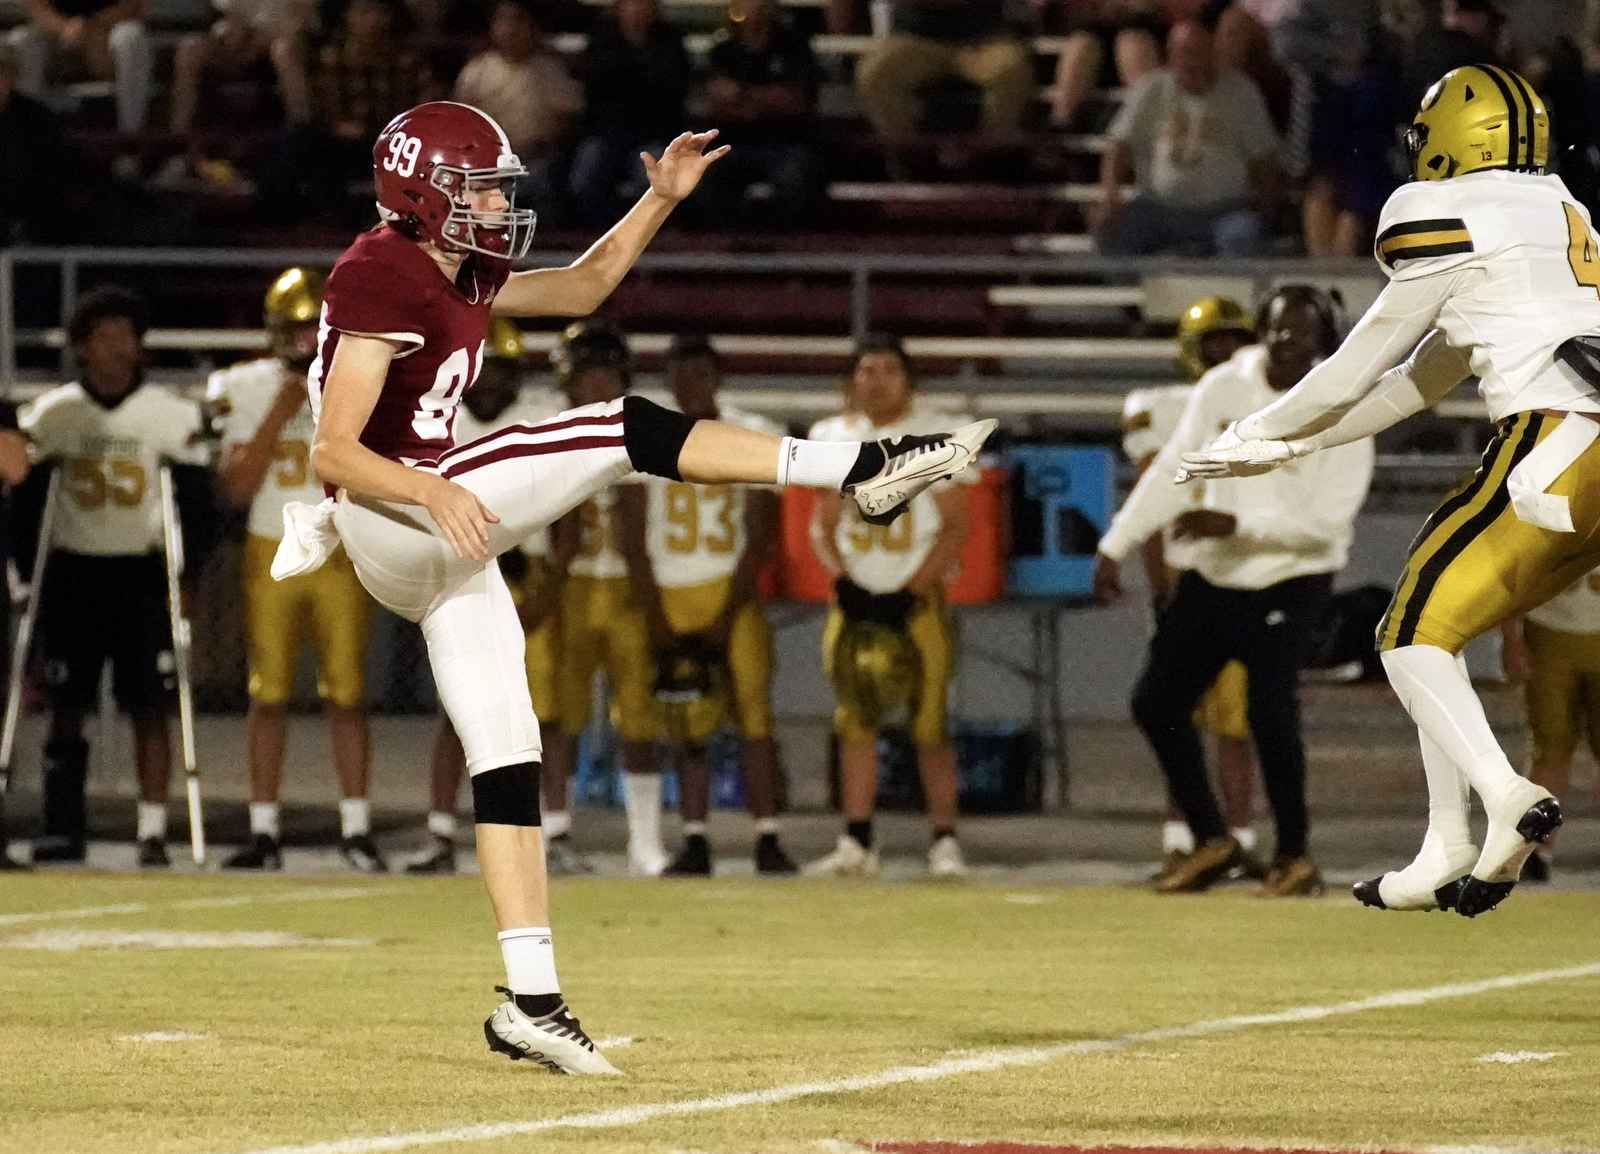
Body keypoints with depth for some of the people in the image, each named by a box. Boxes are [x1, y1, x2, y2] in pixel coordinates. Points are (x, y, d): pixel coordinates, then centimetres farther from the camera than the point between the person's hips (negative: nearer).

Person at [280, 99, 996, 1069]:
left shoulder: (462, 277, 14)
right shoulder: (382, 281, -15)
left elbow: (581, 289, 28)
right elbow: (332, 452, -20)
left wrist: (662, 199, 16)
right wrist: (434, 493, -35)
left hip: (440, 548, 10)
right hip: (385, 516, -10)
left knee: (508, 755, 4)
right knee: (623, 432, -17)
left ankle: (532, 1001, 3)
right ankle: (863, 471, -18)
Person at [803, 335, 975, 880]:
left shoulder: (934, 435, -3)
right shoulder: (833, 437, 9)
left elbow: (956, 526, -5)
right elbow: (823, 524, 15)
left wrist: (910, 591, -13)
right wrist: (841, 580, -3)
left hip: (917, 597, -4)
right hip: (856, 596, 4)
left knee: (929, 726, -6)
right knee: (855, 722, 2)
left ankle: (944, 841, -1)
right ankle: (856, 843, 4)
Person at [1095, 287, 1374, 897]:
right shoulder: (1223, 388, 0)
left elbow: (1327, 520, -18)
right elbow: (1172, 474, 2)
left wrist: (1236, 524, -25)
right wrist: (1116, 545, -4)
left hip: (1289, 584, -5)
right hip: (1213, 577, 5)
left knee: (1269, 713, -19)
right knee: (1157, 702, 2)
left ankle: (1294, 857, -1)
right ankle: (1212, 841, 17)